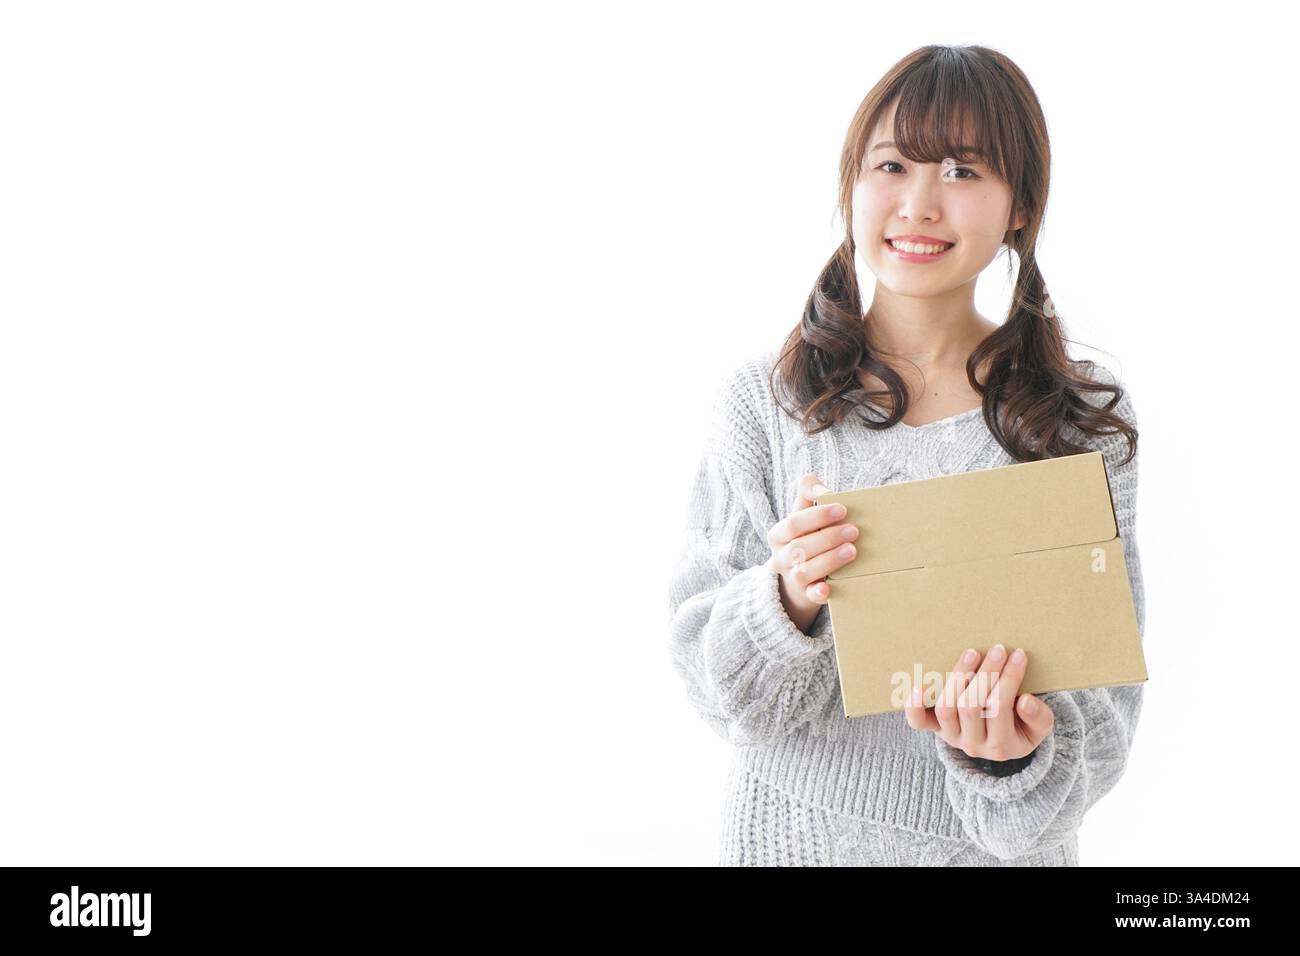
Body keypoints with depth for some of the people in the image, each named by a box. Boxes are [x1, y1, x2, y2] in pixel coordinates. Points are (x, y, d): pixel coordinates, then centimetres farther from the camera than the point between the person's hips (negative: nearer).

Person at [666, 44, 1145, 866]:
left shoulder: (1086, 418, -6)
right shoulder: (764, 398, -8)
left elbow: (1105, 677, -5)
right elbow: (704, 665, -7)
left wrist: (1019, 754, -25)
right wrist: (783, 605, -27)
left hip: (1000, 840, 0)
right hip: (795, 828, 0)